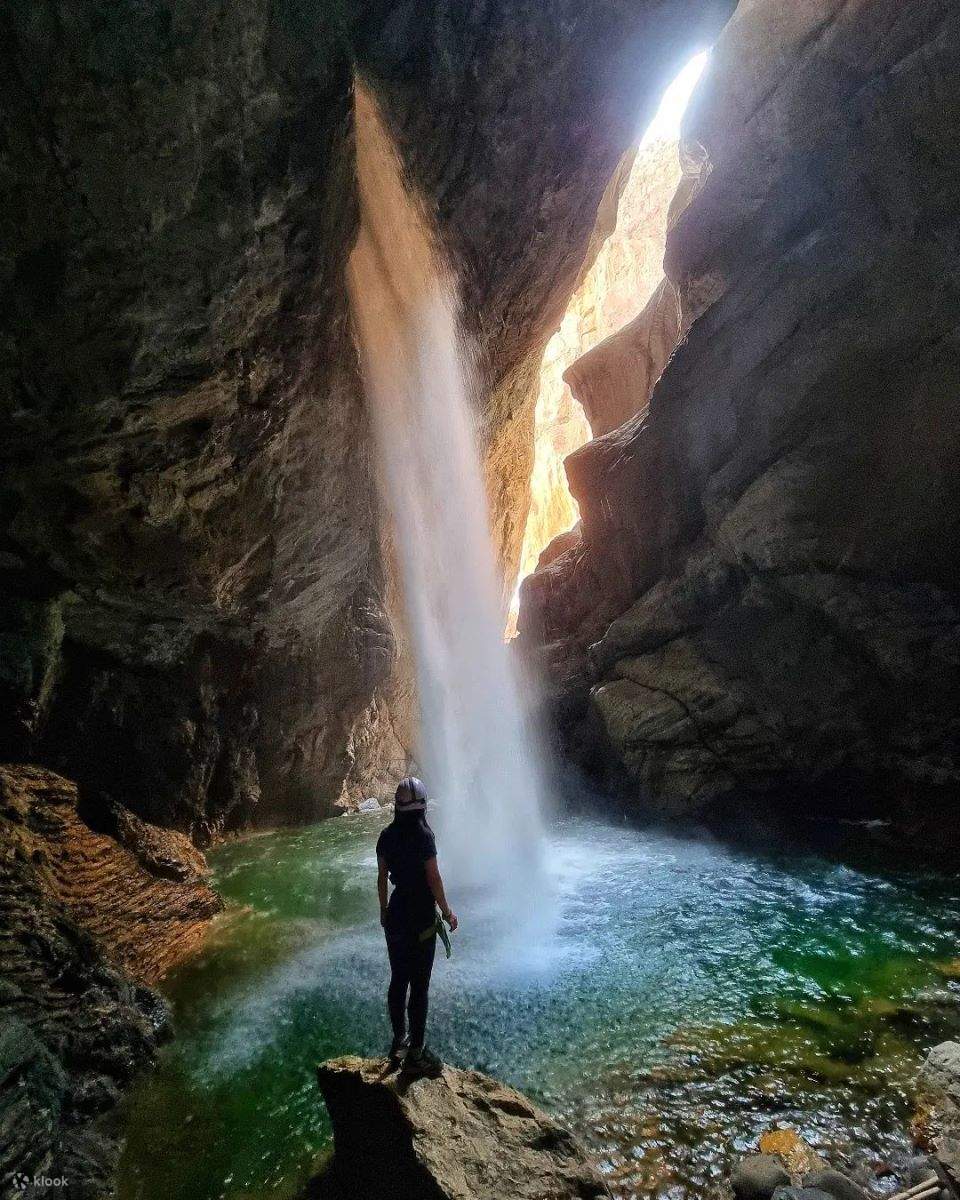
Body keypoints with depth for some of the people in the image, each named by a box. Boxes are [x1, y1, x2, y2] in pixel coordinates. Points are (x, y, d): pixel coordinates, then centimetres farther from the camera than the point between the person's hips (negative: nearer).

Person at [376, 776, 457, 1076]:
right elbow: (433, 879, -15)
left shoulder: (387, 835, 0)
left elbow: (382, 876, 7)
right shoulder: (423, 835, -19)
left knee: (398, 980, 17)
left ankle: (398, 1043, 30)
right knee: (419, 986, 4)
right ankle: (415, 1054, 13)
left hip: (395, 916, 6)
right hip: (420, 919, -6)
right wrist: (447, 912, -3)